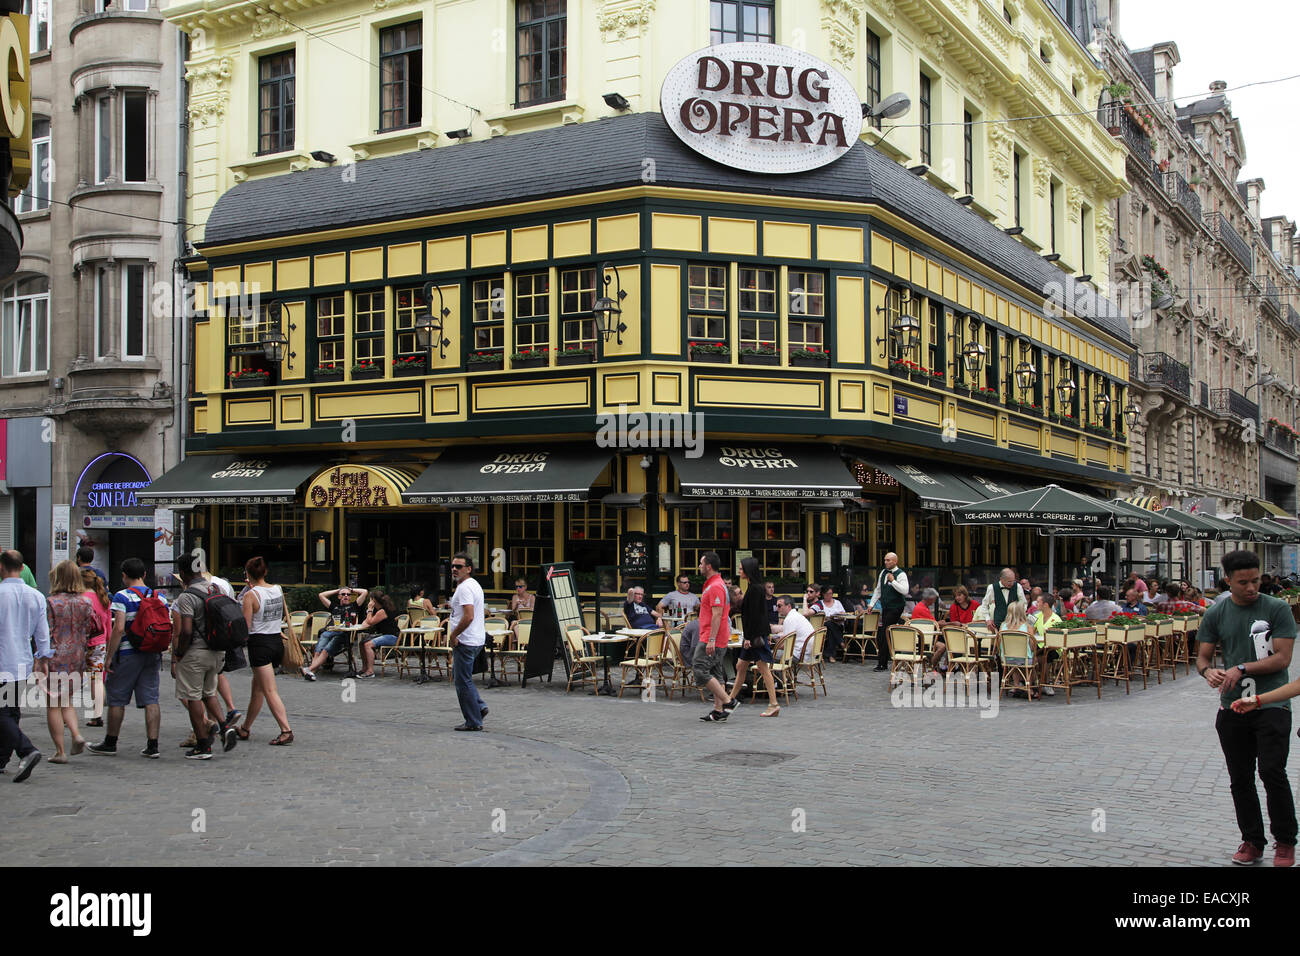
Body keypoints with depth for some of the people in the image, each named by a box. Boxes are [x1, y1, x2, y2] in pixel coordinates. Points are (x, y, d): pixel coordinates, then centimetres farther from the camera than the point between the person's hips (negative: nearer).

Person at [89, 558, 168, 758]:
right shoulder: (159, 597, 7)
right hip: (153, 655, 5)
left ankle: (110, 743, 19)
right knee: (151, 700, 4)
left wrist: (109, 656, -12)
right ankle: (152, 746, 1)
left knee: (116, 699, 9)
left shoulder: (122, 597, -9)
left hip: (127, 654, -5)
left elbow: (118, 628, -17)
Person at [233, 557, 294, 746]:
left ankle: (286, 730, -17)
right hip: (277, 641, 7)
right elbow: (286, 616, 16)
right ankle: (245, 728, 31)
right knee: (257, 688, 19)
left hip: (259, 643, -7)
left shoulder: (250, 595, -12)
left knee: (270, 691, -8)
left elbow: (245, 627, -13)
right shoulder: (278, 590, 5)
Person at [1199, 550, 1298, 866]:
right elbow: (1202, 657, 8)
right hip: (1232, 707, 4)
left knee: (1272, 772, -11)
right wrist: (1208, 671, -15)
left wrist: (1242, 668, -17)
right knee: (1240, 779, 8)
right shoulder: (1215, 615, 7)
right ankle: (1252, 841, 22)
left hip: (1272, 704, -3)